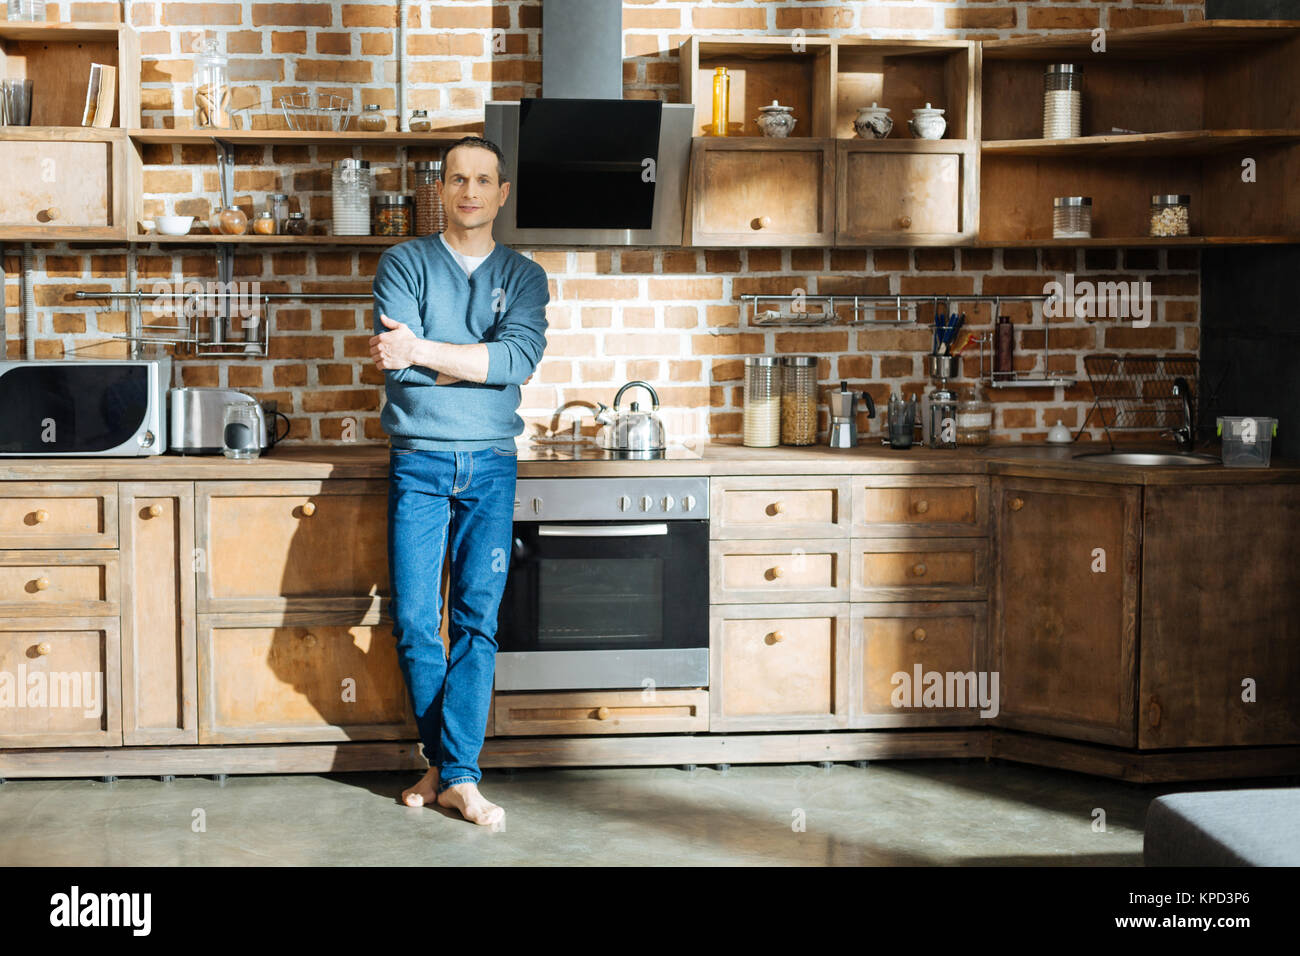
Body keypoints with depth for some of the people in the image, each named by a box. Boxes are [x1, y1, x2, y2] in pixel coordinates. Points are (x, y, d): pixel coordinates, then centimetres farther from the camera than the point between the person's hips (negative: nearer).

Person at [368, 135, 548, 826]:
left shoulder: (523, 276, 9)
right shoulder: (404, 263, 5)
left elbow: (520, 356, -10)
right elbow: (397, 358, -10)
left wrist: (422, 349, -16)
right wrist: (480, 364, -7)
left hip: (490, 464, 1)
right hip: (418, 461, -1)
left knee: (479, 619, -6)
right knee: (414, 620, -5)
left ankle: (458, 774, -5)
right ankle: (443, 757, 11)